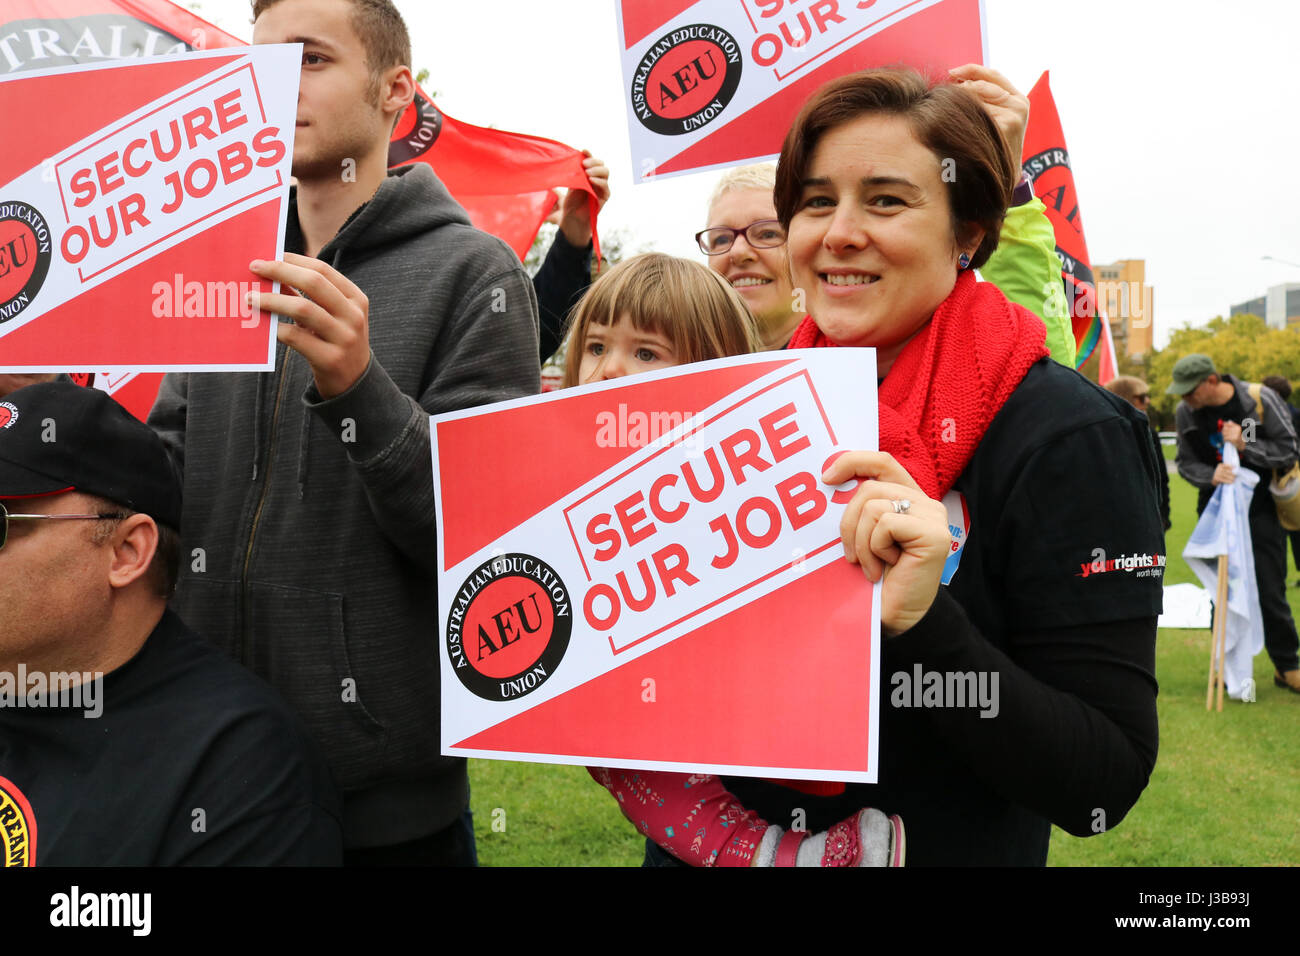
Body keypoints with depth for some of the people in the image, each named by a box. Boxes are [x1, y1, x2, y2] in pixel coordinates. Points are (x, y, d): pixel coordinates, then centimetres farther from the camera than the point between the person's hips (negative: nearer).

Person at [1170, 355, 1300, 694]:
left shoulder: (1261, 400, -12)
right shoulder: (1184, 412, -4)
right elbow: (1186, 462, 3)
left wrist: (1244, 446, -22)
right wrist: (1210, 475, -18)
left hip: (1260, 509, -2)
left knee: (1270, 590, 0)